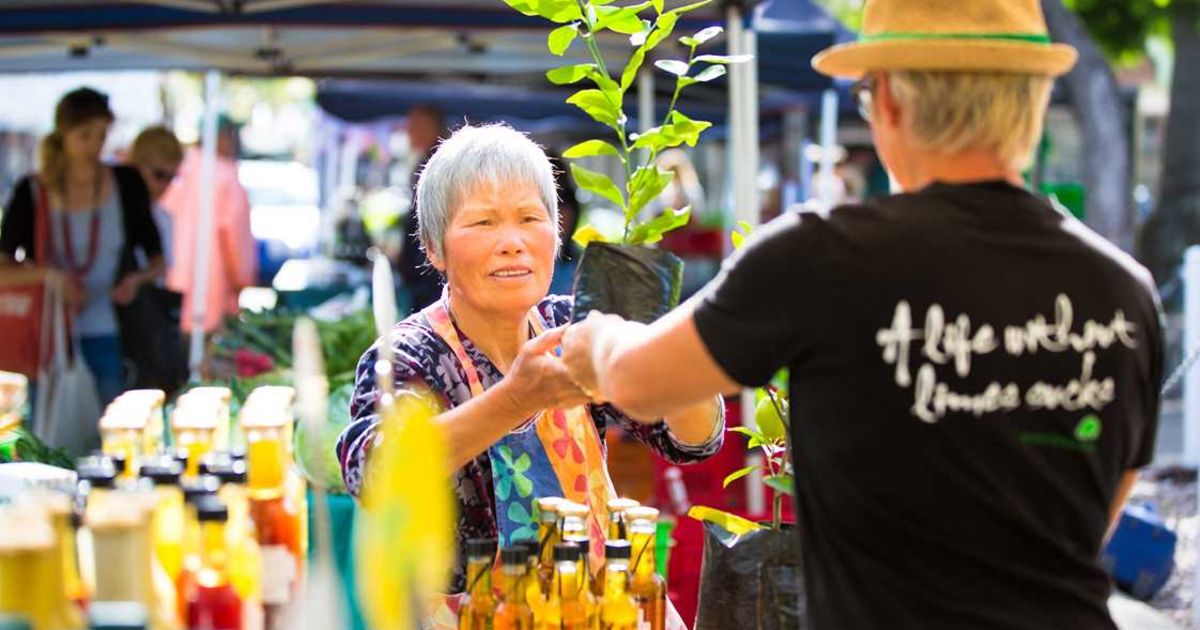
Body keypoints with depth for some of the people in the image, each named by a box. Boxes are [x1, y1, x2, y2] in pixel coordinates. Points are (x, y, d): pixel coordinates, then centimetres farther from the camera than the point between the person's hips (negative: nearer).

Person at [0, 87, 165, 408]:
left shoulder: (126, 184, 4)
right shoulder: (33, 192, 1)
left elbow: (157, 257, 11)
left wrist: (138, 279, -11)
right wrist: (47, 276, -18)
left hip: (106, 337, 1)